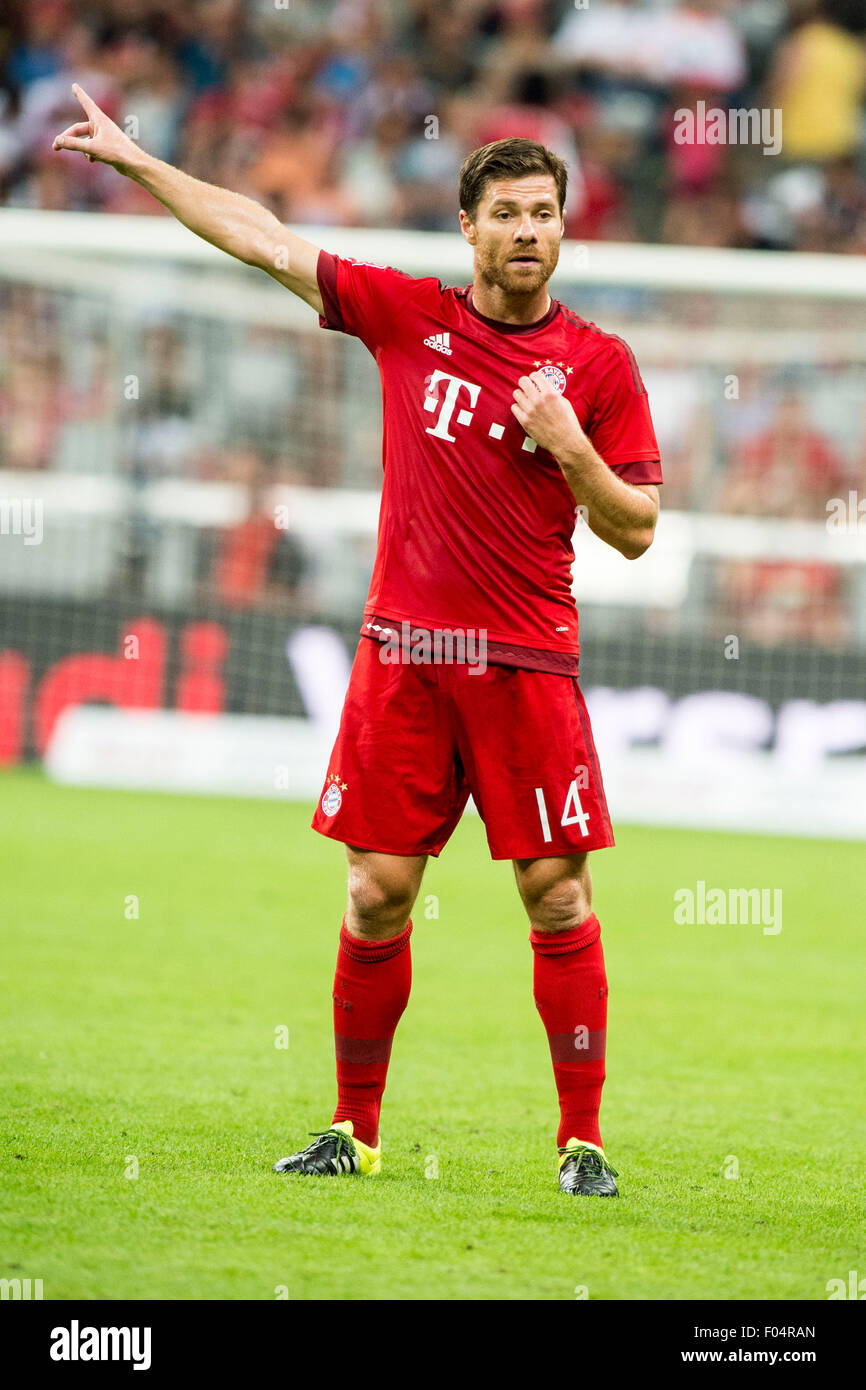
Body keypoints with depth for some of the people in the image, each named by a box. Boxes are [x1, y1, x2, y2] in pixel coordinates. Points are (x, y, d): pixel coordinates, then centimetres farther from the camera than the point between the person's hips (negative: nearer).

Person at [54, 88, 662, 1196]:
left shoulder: (598, 364, 1)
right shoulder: (407, 316, 6)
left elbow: (634, 531, 2)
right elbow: (264, 239, 10)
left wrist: (569, 445, -14)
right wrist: (133, 160, 11)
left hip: (527, 663, -2)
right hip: (404, 654, 2)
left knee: (556, 895, -4)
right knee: (378, 892, 2)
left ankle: (581, 1140, 3)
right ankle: (354, 1132, 13)